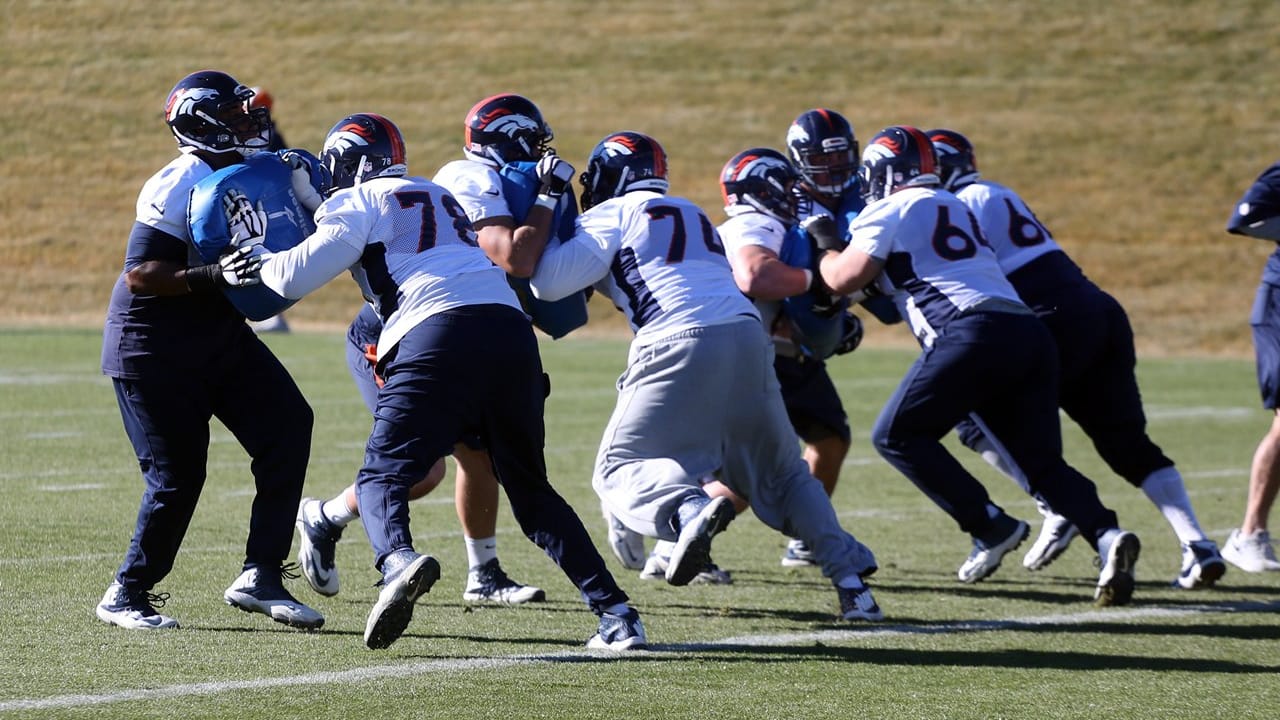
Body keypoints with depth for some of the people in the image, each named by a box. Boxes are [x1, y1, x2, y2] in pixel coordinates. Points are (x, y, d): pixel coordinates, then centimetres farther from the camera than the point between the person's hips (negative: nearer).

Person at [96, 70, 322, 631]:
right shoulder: (180, 186, -21)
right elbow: (140, 274, -24)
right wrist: (213, 276, -35)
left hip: (217, 337, 8)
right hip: (153, 347, -8)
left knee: (287, 426, -7)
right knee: (175, 478, -6)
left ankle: (260, 578, -3)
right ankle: (126, 595, 14)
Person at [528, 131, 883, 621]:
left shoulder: (613, 216, 8)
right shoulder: (691, 215, 30)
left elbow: (549, 283, 1)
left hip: (681, 344, -6)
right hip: (747, 335, 6)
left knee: (619, 468, 1)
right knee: (782, 473, 20)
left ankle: (688, 511, -31)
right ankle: (851, 577, 5)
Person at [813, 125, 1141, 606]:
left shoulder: (890, 211, 7)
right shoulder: (953, 208, 31)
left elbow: (845, 278, 1)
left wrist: (825, 247, 19)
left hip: (975, 335, -8)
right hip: (1029, 333, 8)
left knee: (898, 435, 4)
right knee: (1042, 462, 8)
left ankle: (991, 527, -4)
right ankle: (1107, 536, -17)